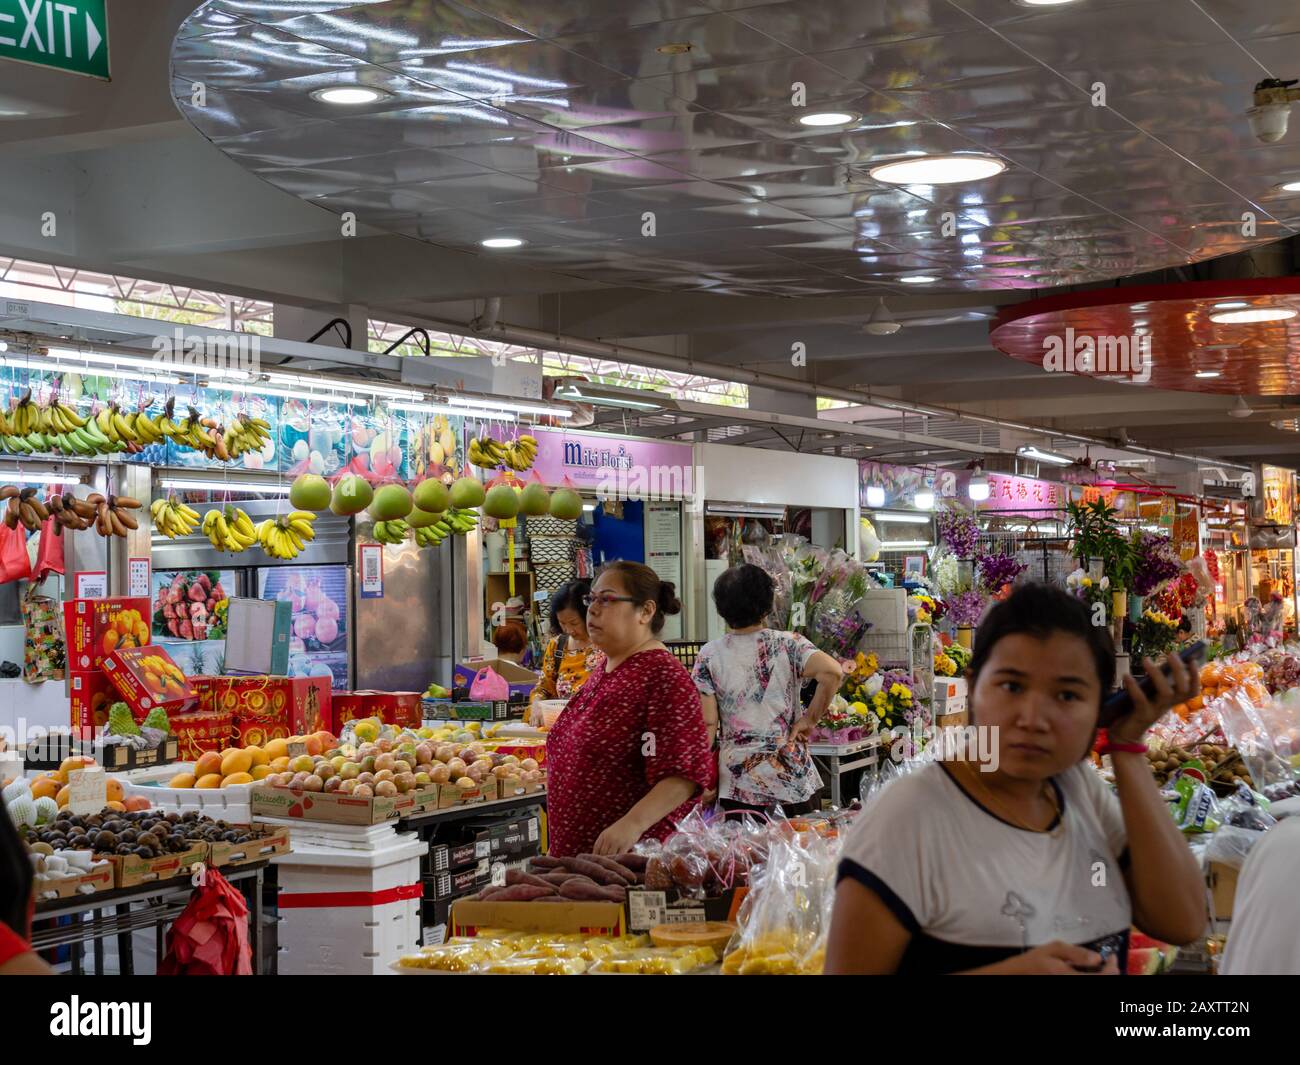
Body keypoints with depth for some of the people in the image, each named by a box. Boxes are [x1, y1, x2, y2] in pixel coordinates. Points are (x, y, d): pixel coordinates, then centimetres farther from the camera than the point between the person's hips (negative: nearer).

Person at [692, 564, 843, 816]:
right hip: (792, 779, 0)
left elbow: (708, 722, -4)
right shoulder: (788, 644, -1)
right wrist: (810, 720, -5)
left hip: (737, 783, 0)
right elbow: (832, 672, -19)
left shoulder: (709, 656, -1)